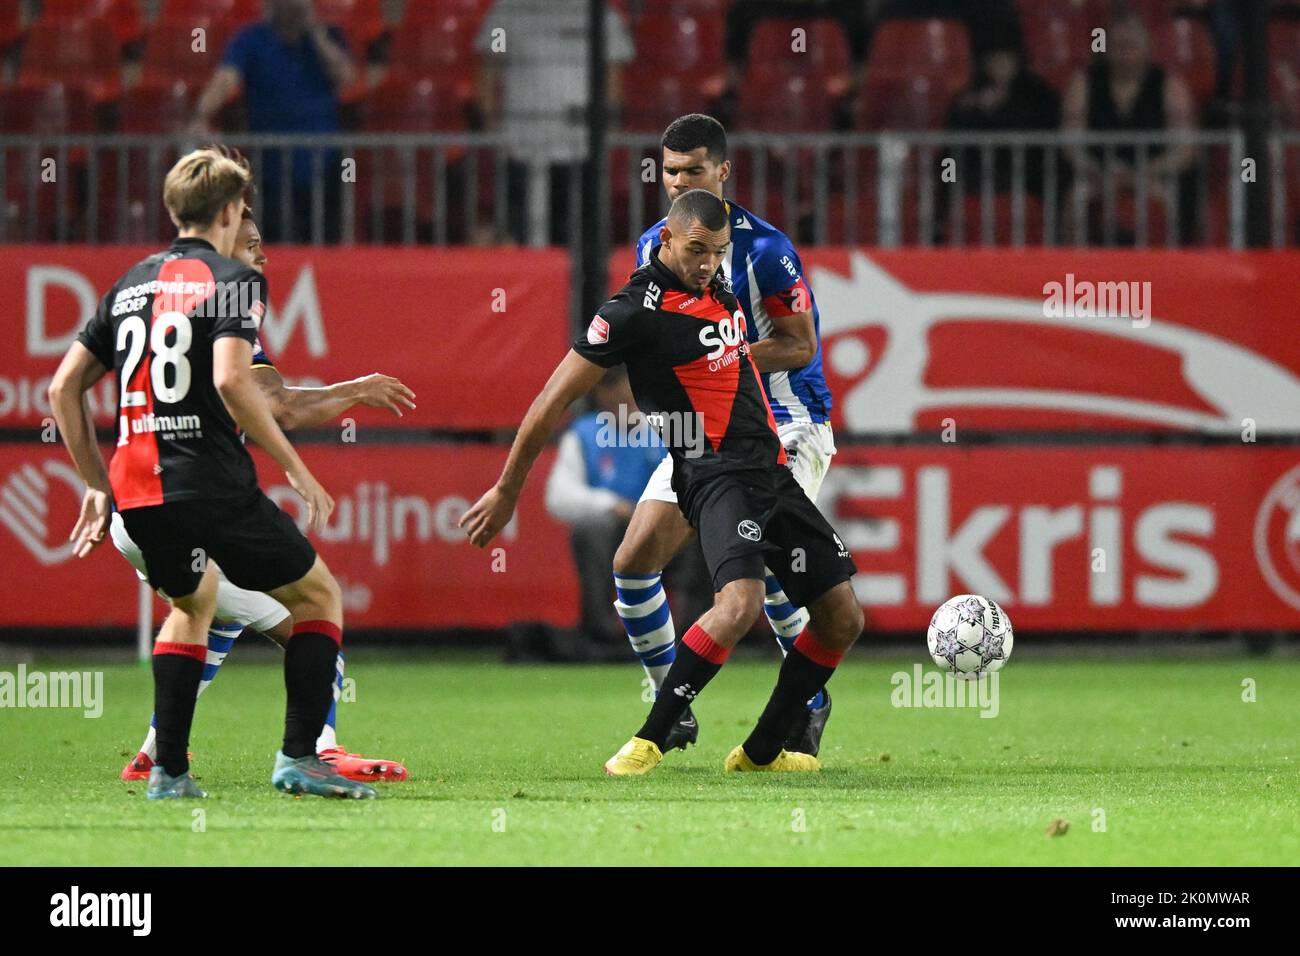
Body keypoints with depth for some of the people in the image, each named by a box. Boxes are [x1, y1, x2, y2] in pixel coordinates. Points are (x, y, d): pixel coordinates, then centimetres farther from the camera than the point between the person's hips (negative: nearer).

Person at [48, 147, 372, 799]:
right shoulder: (231, 280, -2)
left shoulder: (131, 283, 17)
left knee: (192, 604, 31)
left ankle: (169, 770, 19)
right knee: (319, 596, 10)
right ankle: (298, 757, -3)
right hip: (211, 485, -6)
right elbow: (231, 380, -18)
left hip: (137, 493, 6)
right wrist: (294, 467, -10)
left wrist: (98, 484, 22)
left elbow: (63, 388, 16)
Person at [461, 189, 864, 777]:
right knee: (740, 602, -32)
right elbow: (556, 398, -9)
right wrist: (507, 491, -6)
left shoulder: (715, 286, 12)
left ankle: (761, 752, 18)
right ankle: (647, 744, -22)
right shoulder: (637, 308, -13)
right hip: (716, 478, -8)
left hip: (772, 473, 9)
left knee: (842, 619, 5)